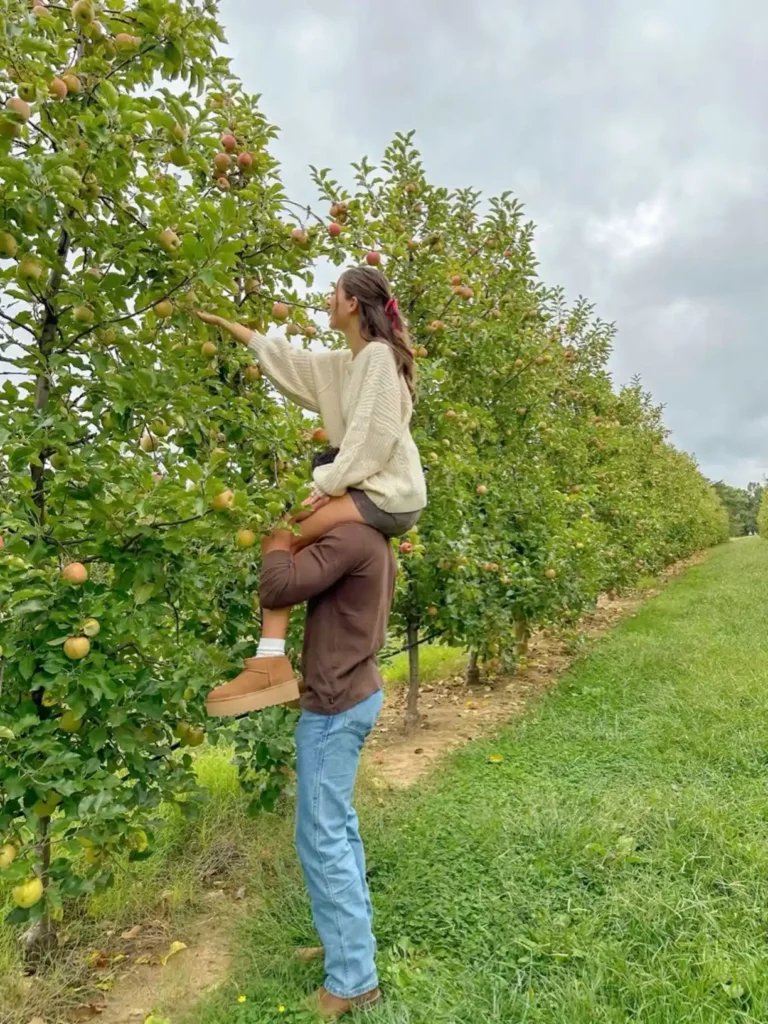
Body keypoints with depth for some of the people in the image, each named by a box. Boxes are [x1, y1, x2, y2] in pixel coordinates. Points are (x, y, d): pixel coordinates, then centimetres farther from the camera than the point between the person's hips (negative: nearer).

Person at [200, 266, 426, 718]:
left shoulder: (379, 355, -7)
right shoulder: (345, 361, 20)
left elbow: (374, 434, -17)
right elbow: (282, 357, 27)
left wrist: (328, 483, -19)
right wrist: (223, 322, 33)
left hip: (387, 494, -9)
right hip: (371, 489, 9)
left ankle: (271, 662, -15)